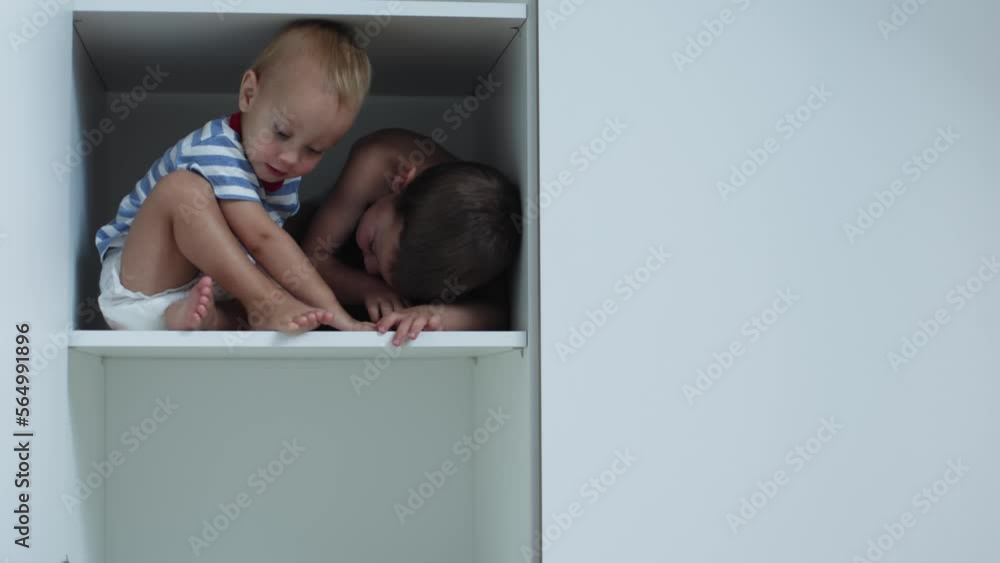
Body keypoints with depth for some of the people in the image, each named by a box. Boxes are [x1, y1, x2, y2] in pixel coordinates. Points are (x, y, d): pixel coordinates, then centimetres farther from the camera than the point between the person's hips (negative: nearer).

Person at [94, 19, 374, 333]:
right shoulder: (217, 150, -24)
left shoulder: (285, 173, 4)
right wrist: (332, 310, -35)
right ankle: (261, 306, -31)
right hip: (143, 276, -8)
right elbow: (261, 237, -32)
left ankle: (209, 317, -31)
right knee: (183, 187, -32)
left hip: (207, 287, 8)